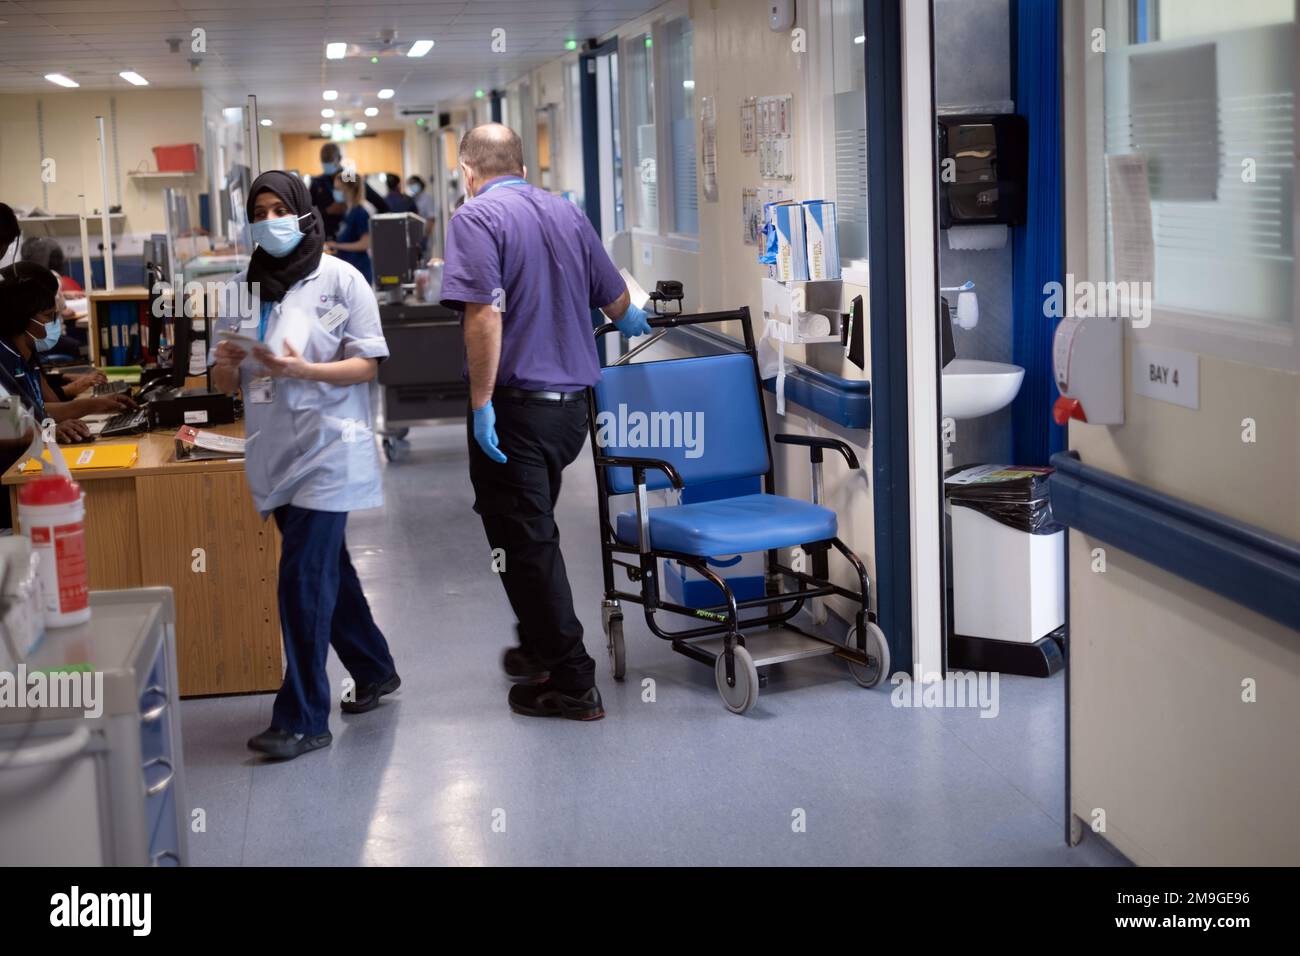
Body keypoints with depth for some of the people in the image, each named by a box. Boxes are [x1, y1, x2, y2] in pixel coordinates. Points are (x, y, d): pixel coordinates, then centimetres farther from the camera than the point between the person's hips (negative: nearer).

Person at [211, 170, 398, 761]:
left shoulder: (340, 280, -5)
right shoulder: (243, 288, 9)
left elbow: (367, 365, -7)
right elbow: (224, 384, 12)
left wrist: (302, 370, -21)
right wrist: (227, 362, -11)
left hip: (327, 448, -6)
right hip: (273, 451, 6)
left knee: (305, 575, -11)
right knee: (327, 569, 16)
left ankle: (303, 719, -5)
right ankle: (375, 671, 35)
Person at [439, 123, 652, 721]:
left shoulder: (475, 218, -10)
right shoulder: (566, 212, 10)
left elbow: (485, 315, -23)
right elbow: (616, 301, 18)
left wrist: (481, 403, -20)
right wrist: (630, 322, 40)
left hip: (514, 407, -7)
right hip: (571, 403, 7)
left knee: (525, 543, 1)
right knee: (536, 532, 23)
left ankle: (571, 682, 4)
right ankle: (540, 650, 35)